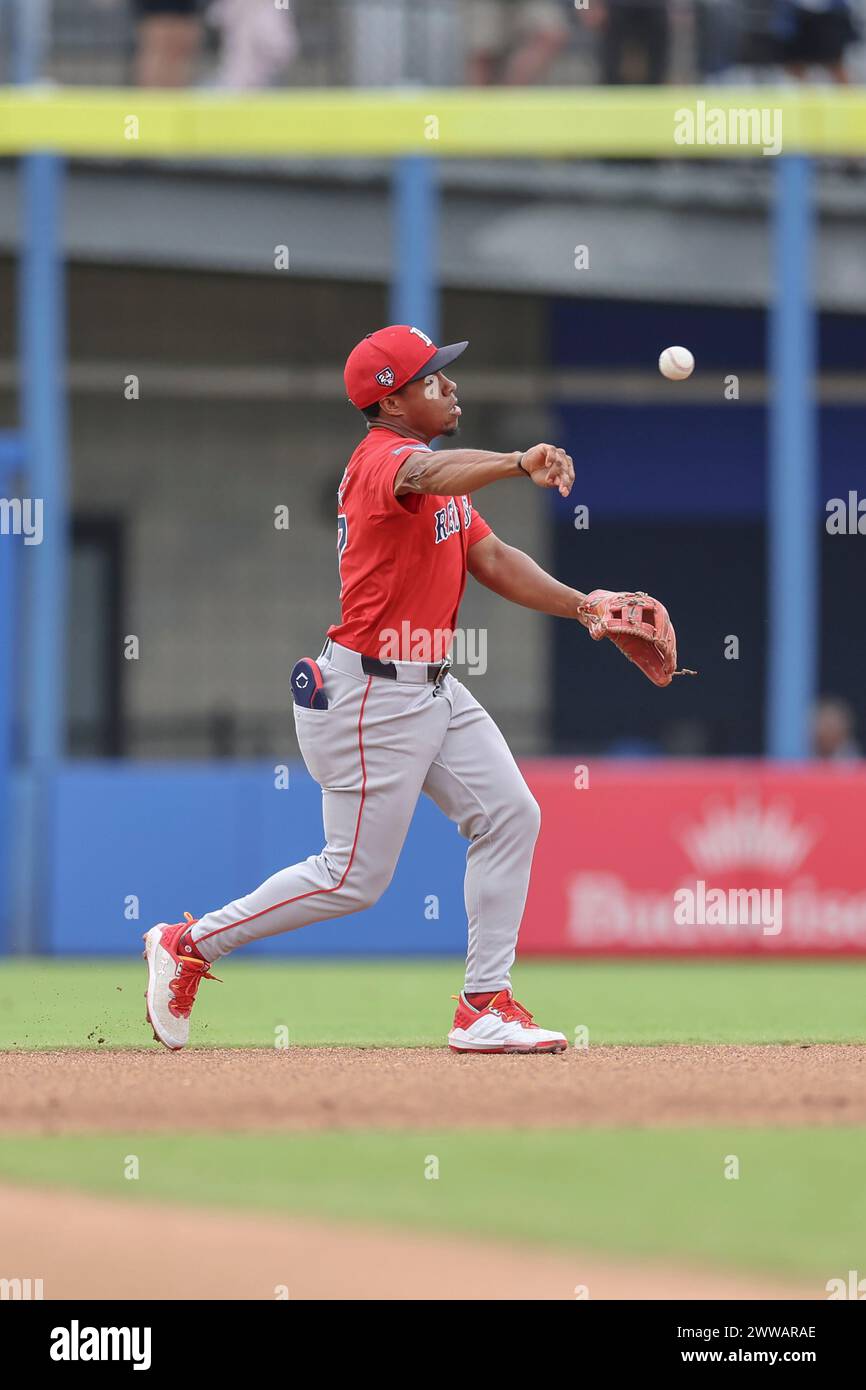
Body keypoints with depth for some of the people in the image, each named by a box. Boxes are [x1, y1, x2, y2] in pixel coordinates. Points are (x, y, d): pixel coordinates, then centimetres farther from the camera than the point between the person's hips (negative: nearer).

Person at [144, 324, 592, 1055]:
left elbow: (492, 559, 12)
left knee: (509, 815, 3)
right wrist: (518, 465, -60)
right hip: (371, 695, -10)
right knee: (355, 876, -4)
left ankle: (484, 1006, 6)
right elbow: (430, 476, -42)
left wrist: (580, 605, -1)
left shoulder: (424, 462, 15)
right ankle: (189, 945, 10)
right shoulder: (385, 457, -17)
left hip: (433, 691, 10)